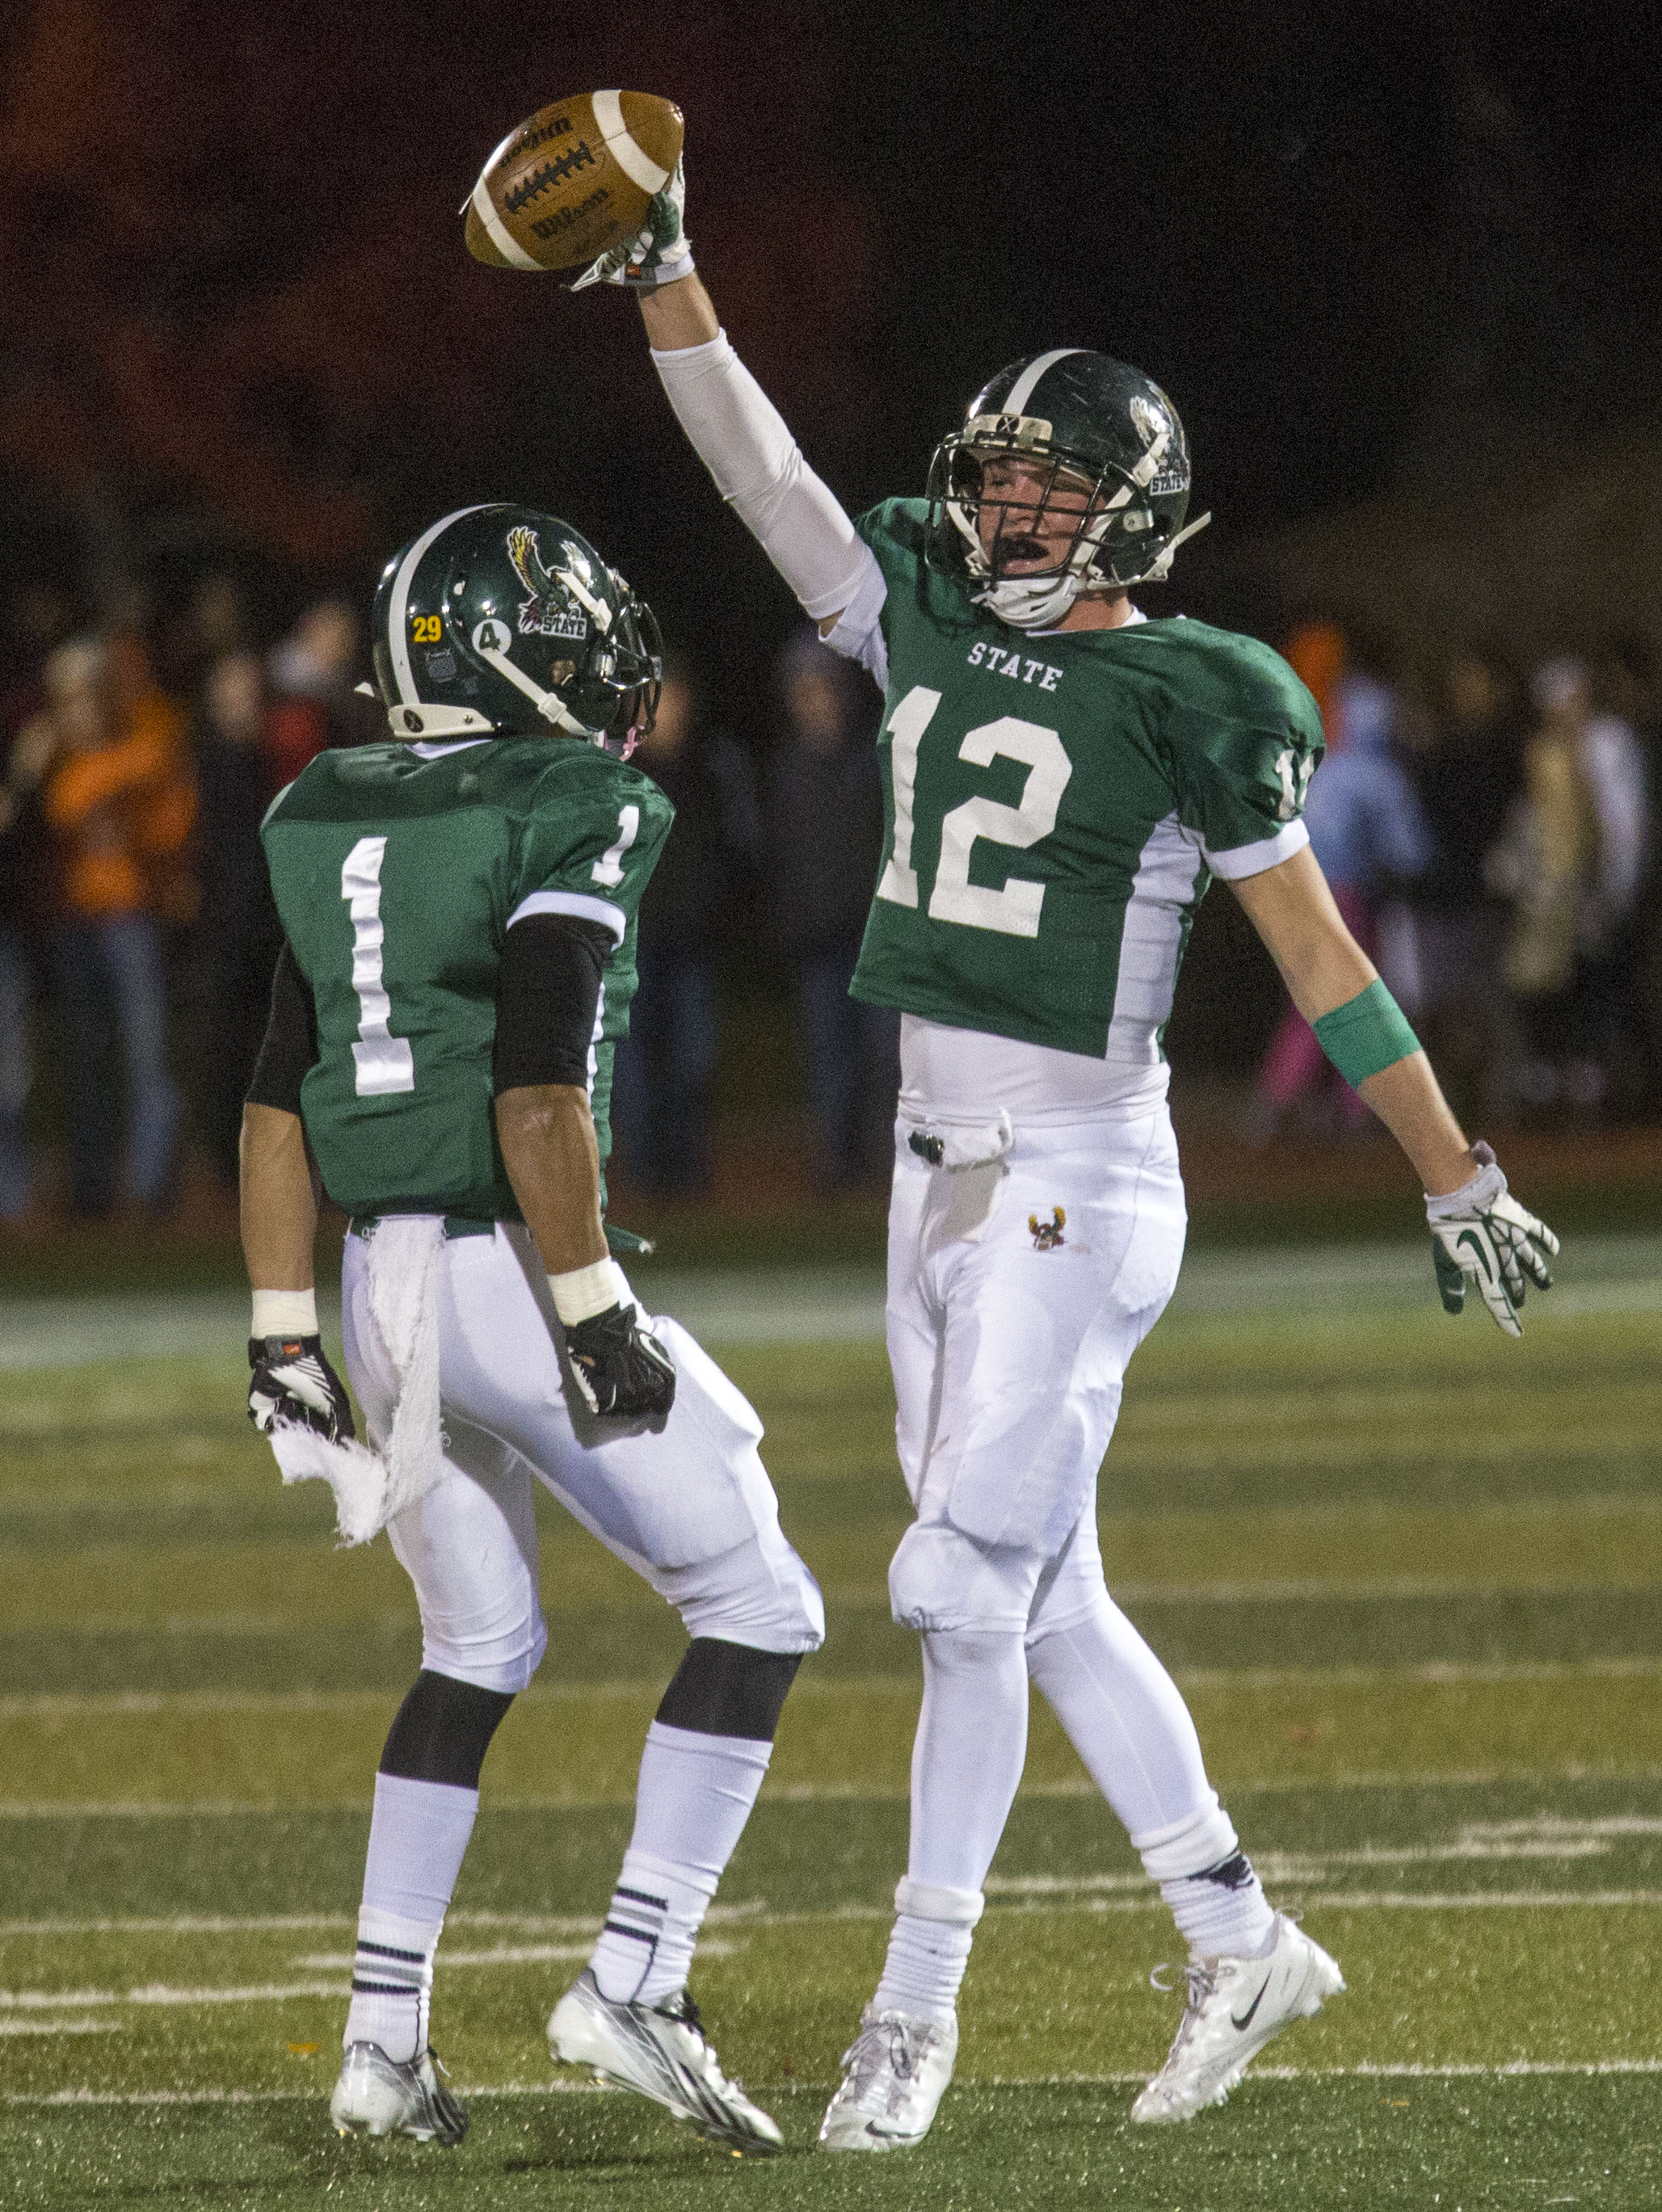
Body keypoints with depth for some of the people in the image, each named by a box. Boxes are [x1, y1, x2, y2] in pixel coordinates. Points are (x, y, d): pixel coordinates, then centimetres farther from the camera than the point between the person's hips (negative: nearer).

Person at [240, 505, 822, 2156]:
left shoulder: (334, 826, 12)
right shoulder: (566, 817, -11)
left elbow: (279, 1105, 12)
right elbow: (540, 1100, -19)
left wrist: (283, 1336, 16)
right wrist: (596, 1317, -15)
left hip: (381, 1276, 7)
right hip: (507, 1270, -7)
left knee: (477, 1650, 22)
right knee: (759, 1612, 4)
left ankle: (384, 2033, 15)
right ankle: (633, 1979, -7)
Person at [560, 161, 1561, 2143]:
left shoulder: (1185, 706, -9)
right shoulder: (922, 625, 8)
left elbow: (1322, 959, -5)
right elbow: (762, 475, 5)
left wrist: (1457, 1179, -2)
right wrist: (667, 282, -6)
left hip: (1078, 1183, -7)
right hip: (942, 1170, 7)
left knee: (968, 1583, -10)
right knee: (1047, 1598, 12)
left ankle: (918, 2003, -4)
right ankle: (1239, 1940, 24)